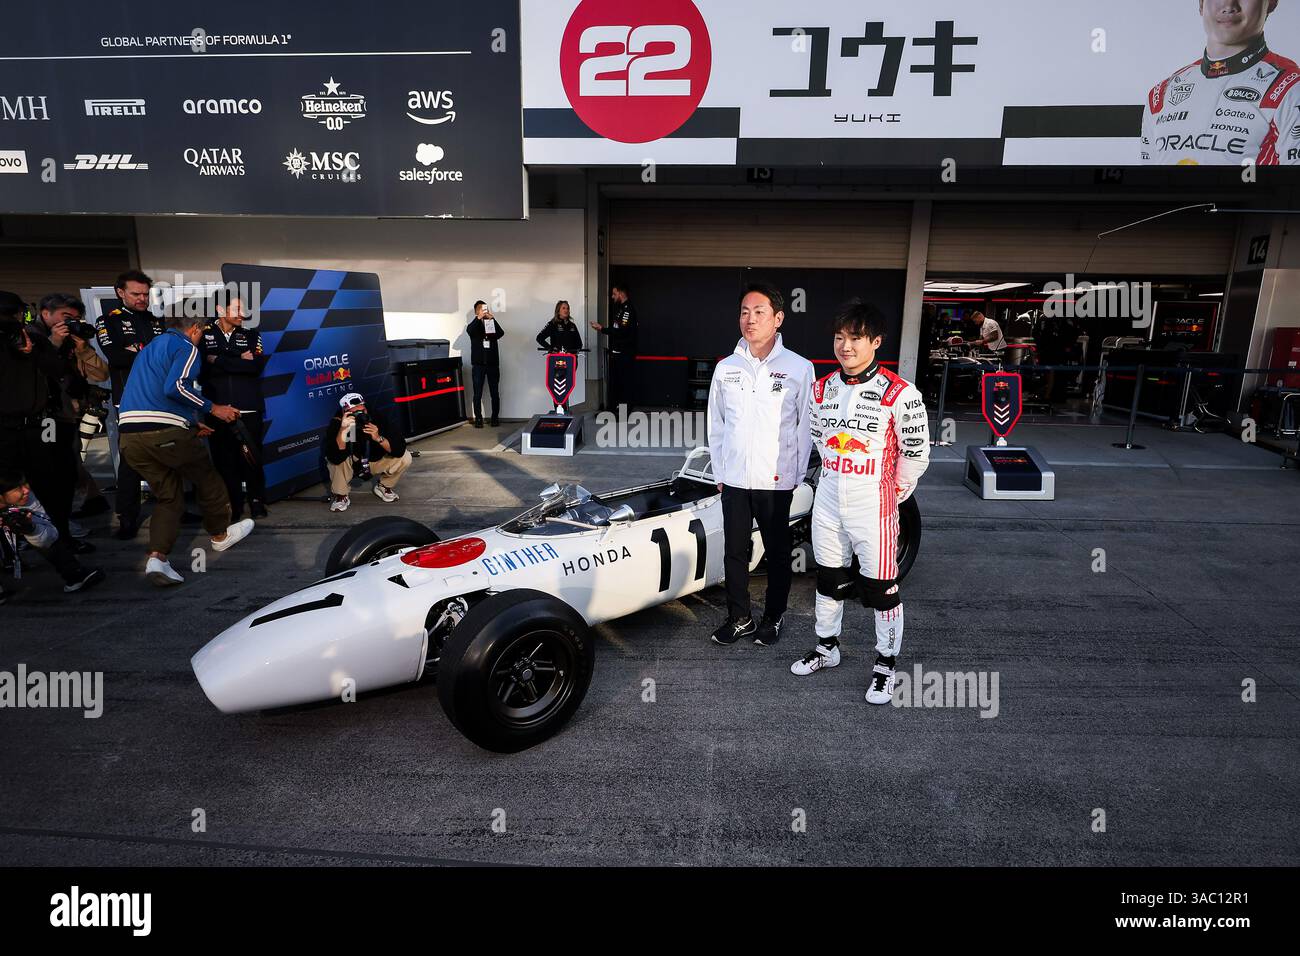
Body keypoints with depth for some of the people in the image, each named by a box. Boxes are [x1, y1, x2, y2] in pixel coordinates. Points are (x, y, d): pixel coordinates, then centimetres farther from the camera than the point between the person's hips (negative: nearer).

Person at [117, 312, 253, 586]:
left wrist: (191, 424, 33)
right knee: (206, 478, 16)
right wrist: (212, 408, -10)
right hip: (166, 433, -8)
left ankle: (157, 558, -2)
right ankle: (221, 534, 34)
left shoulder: (151, 346, 26)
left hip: (129, 436, 8)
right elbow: (175, 387, -19)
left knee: (168, 496, 14)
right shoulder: (186, 347, -1)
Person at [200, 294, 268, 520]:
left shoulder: (251, 334, 7)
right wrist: (239, 361, -10)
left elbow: (257, 366, -9)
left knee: (251, 457, 4)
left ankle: (257, 502, 17)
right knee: (224, 459, 3)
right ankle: (232, 506, 14)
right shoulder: (204, 334, 4)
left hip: (249, 409, 1)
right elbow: (201, 367, -10)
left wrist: (219, 361, -9)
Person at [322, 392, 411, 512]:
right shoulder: (336, 424, -28)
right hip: (349, 465, -2)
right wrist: (343, 430, -51)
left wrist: (379, 438, -43)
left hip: (375, 462, 2)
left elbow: (399, 450, -28)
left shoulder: (378, 419, -26)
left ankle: (383, 486, 7)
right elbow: (335, 458, -42)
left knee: (405, 458, -20)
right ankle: (340, 496, -8)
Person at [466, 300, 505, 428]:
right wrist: (478, 318, -24)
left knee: (495, 392, 3)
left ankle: (495, 417, 10)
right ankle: (478, 418, 3)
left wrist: (492, 318, -18)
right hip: (478, 363, -1)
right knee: (477, 393, -1)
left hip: (493, 362, 1)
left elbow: (501, 333, -10)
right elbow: (469, 331, -17)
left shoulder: (492, 324, 9)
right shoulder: (474, 325, 6)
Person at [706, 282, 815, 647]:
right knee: (734, 551, 11)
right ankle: (739, 617, 28)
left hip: (777, 481, -2)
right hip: (733, 480, 3)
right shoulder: (726, 368, 4)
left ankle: (773, 617, 30)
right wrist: (719, 471, 9)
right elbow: (715, 424, 10)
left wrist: (797, 477, -1)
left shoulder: (799, 368, -5)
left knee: (777, 553, 11)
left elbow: (806, 427, -1)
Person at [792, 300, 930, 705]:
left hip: (874, 506, -5)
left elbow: (916, 452, -7)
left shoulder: (899, 394, -14)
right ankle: (827, 646, 37)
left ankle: (886, 663, 23)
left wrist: (894, 493, 3)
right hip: (828, 502, 5)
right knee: (828, 579, 18)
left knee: (880, 588, 4)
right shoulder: (821, 389, 3)